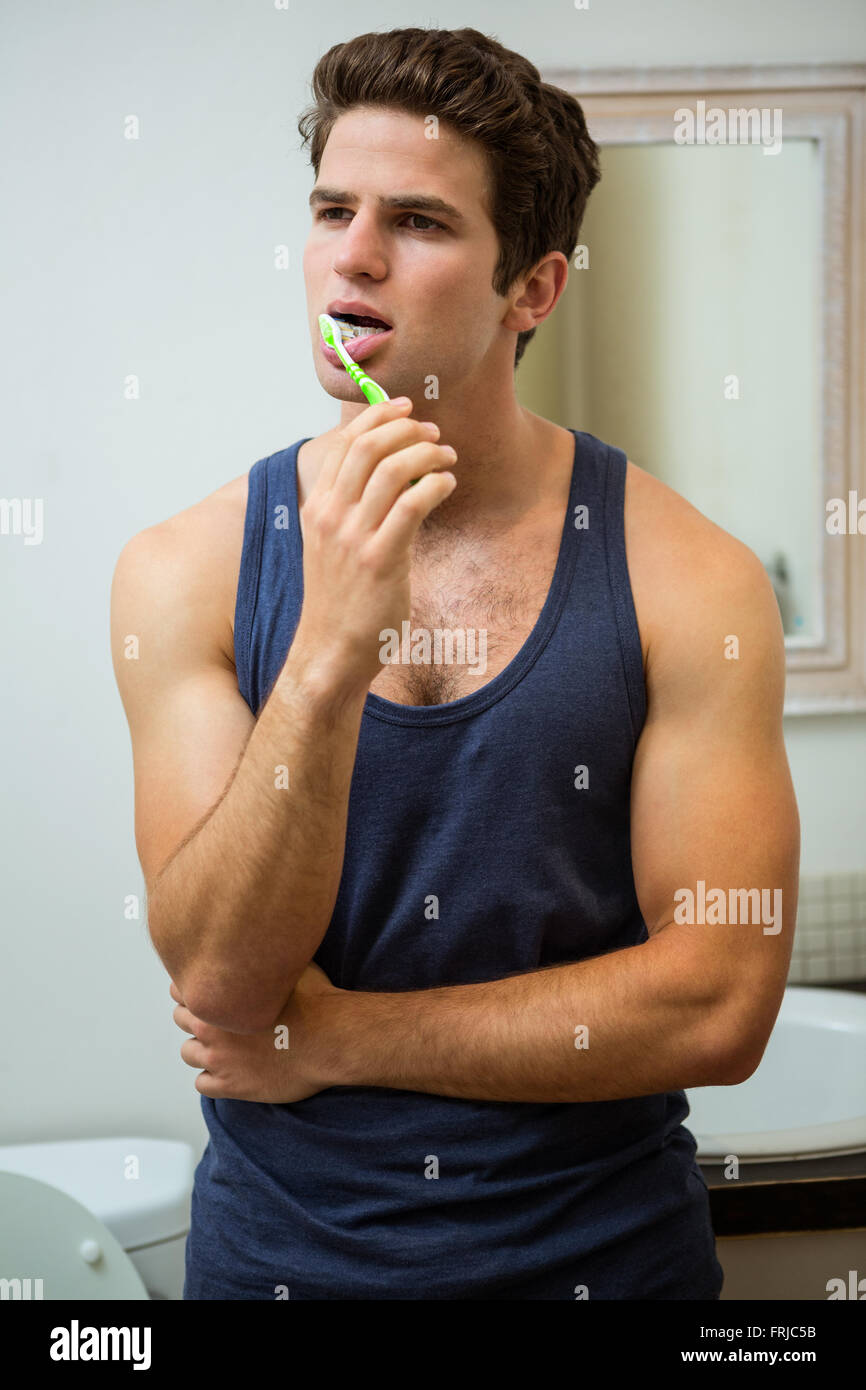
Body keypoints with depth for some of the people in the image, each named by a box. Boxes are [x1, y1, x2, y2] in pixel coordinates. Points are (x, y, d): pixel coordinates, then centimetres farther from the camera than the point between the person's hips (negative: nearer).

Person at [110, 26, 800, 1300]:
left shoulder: (690, 583, -12)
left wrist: (327, 1037, -14)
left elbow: (716, 1006, -15)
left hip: (603, 1246, 0)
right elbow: (218, 978, -16)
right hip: (283, 1250, 1)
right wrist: (328, 656, -30)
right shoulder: (185, 573, -8)